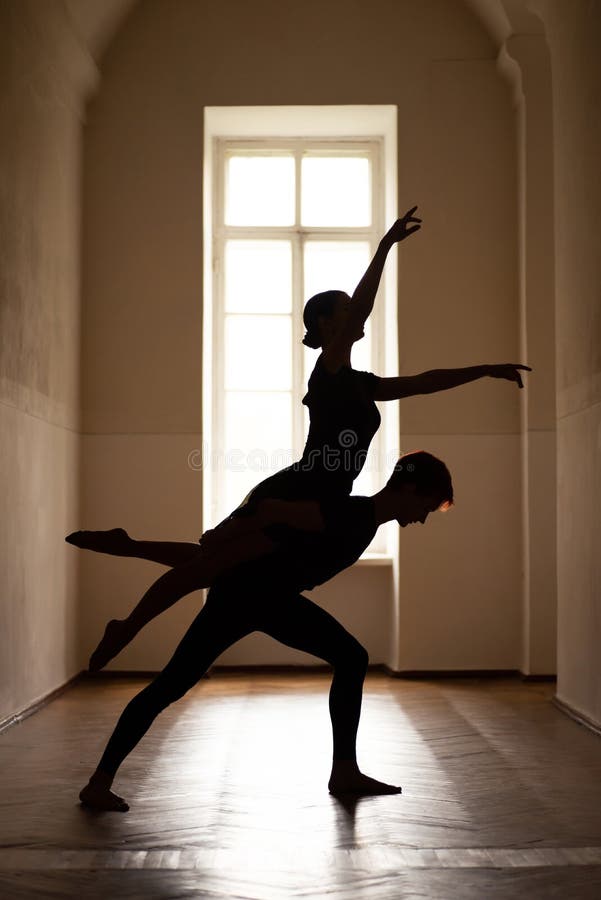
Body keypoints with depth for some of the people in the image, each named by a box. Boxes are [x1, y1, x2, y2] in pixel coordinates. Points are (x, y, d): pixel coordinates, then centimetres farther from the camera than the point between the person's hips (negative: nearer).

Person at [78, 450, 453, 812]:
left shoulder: (366, 518, 5)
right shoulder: (352, 515, -26)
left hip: (276, 600, 10)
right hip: (238, 594, -9)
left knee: (352, 658, 8)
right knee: (172, 684, -11)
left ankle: (344, 773, 13)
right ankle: (99, 783, -4)